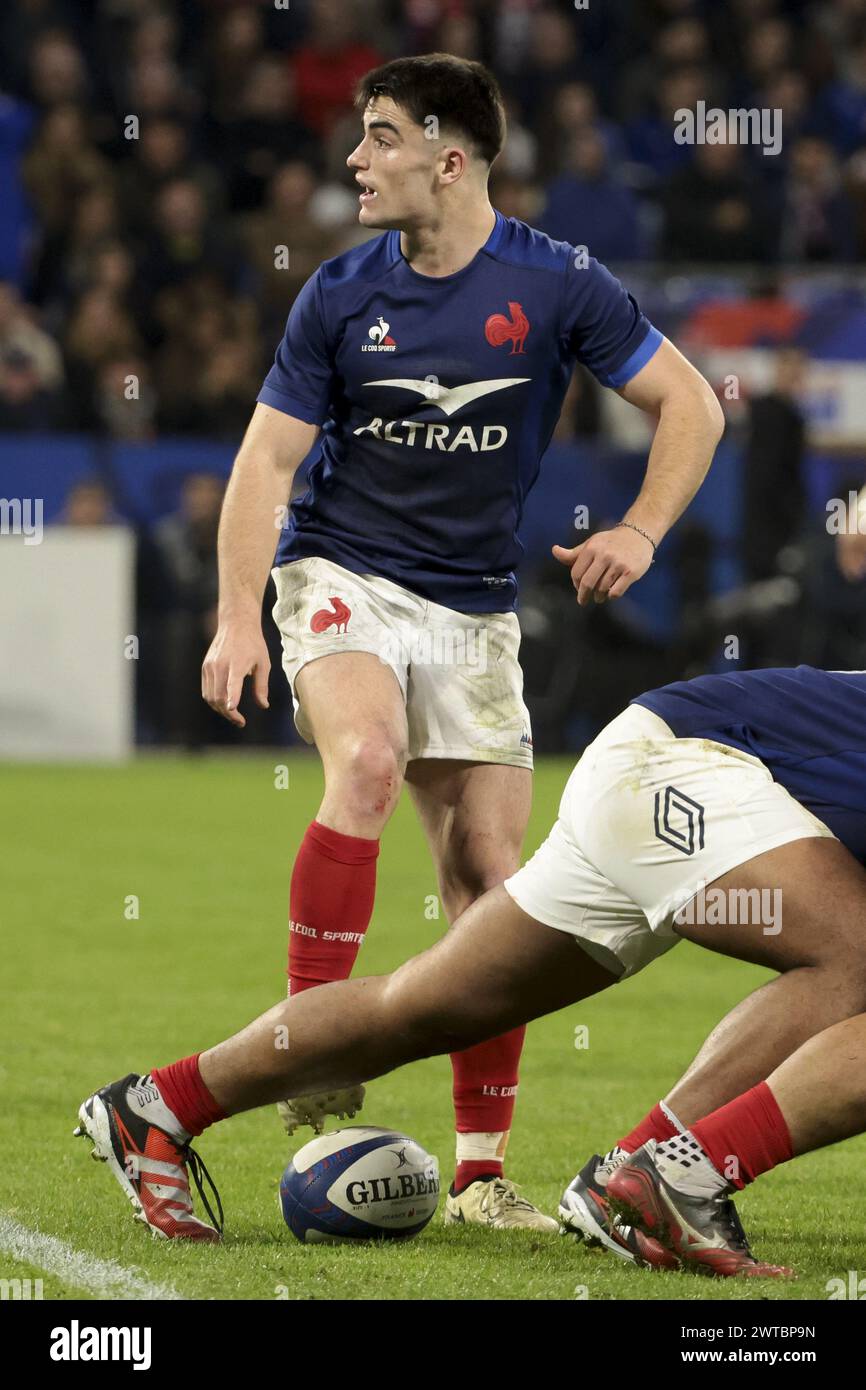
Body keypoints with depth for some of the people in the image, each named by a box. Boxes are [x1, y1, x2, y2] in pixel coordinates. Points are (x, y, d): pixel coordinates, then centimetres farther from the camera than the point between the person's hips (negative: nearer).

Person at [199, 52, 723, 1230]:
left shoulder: (555, 284, -5)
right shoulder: (342, 295, -3)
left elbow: (689, 403, 1)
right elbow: (267, 458, -1)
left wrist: (642, 532, -13)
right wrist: (239, 616, -13)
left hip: (473, 608, 1)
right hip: (343, 578, -1)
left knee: (489, 875, -2)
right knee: (367, 759, -32)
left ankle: (481, 1173, 6)